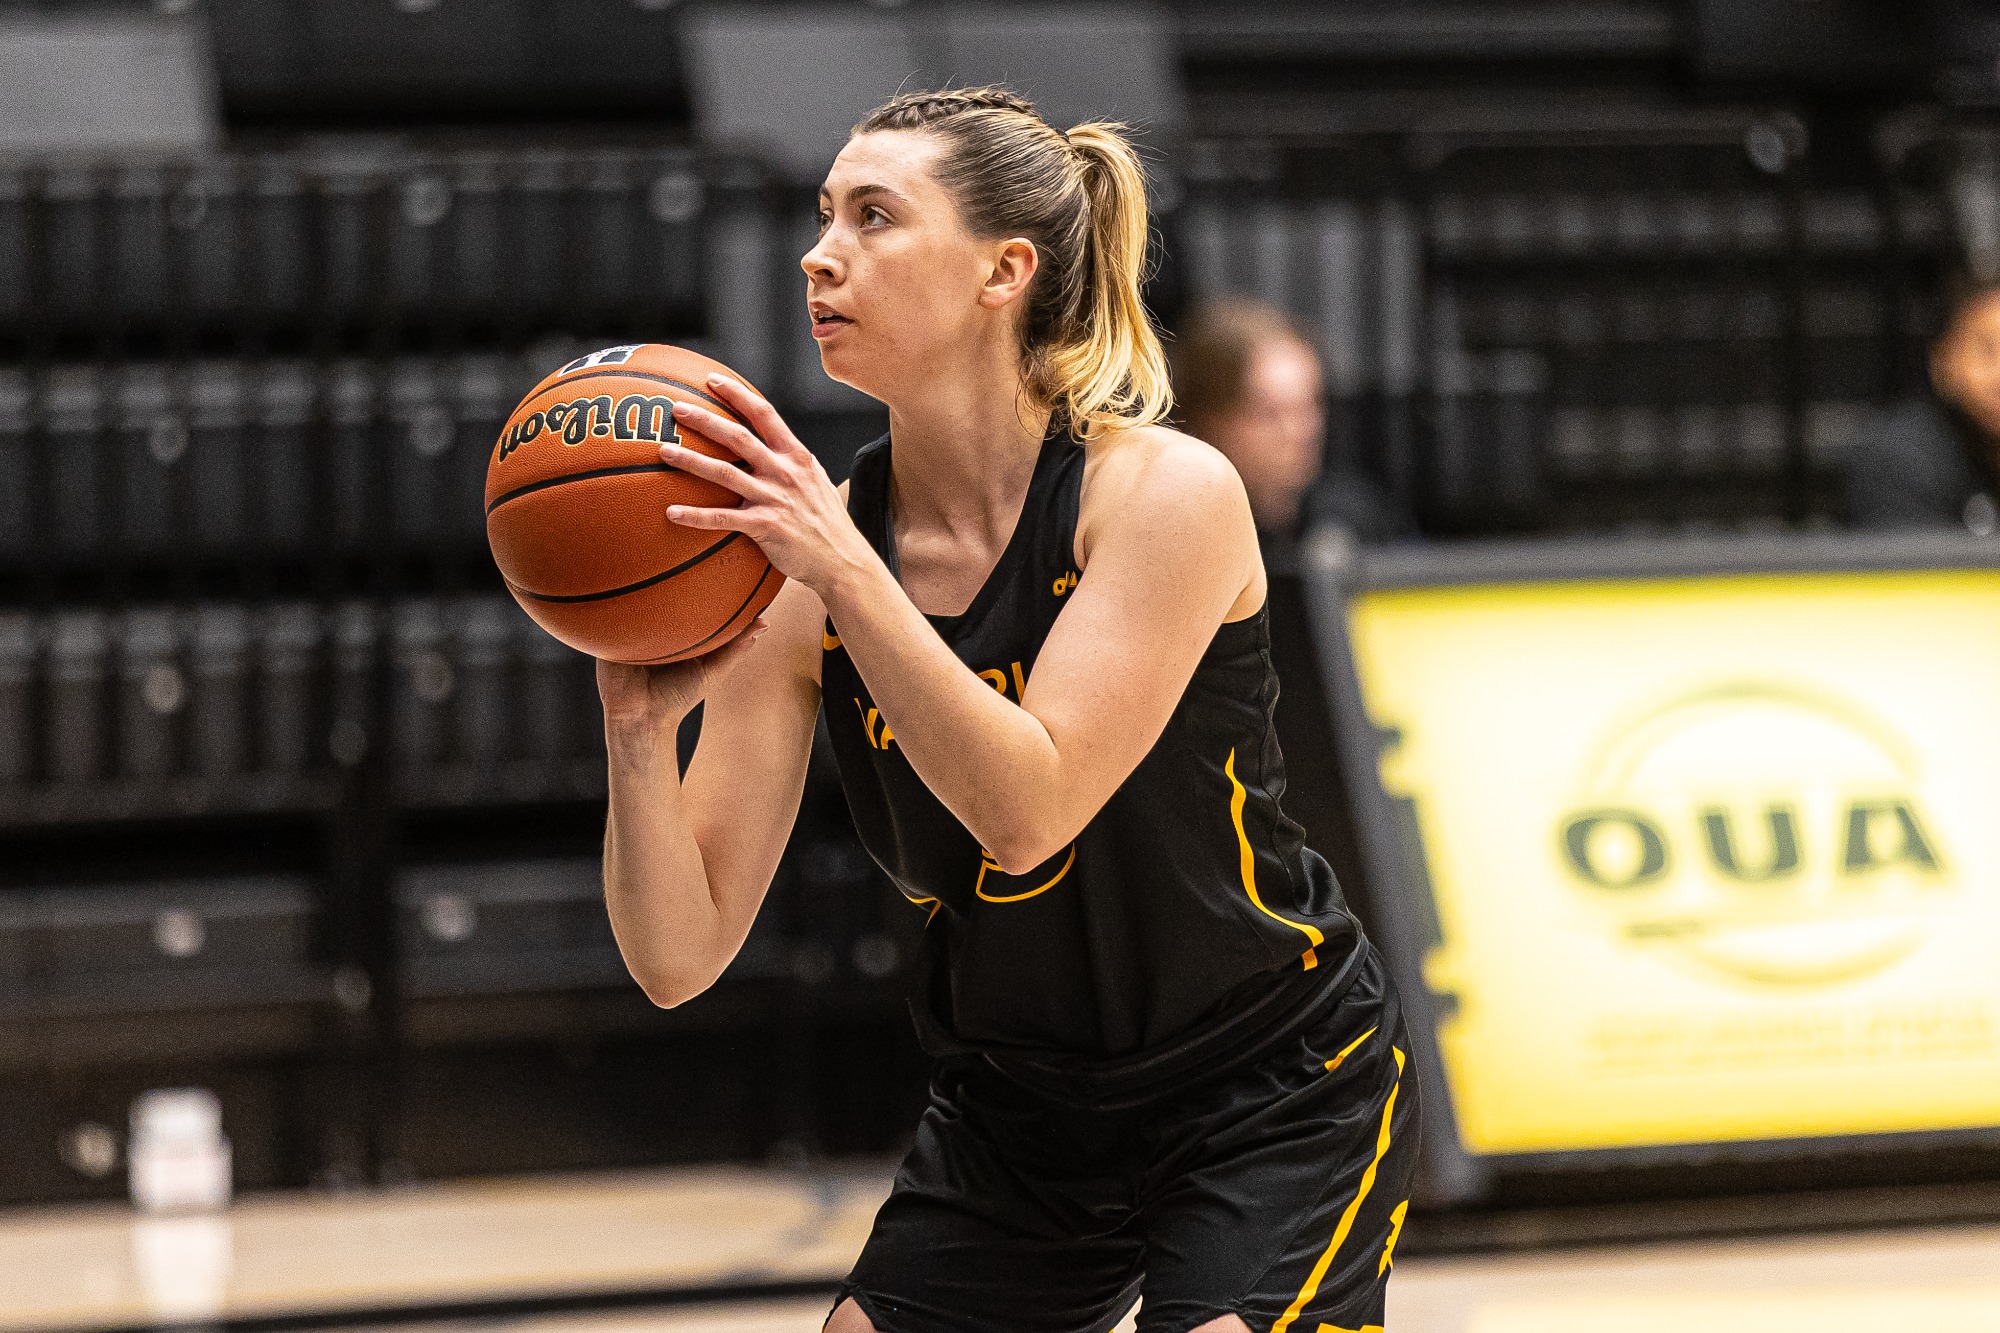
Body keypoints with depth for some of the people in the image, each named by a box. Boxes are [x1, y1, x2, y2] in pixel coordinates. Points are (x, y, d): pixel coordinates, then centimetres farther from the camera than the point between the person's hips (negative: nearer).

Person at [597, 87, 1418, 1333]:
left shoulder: (1170, 494, -19)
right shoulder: (802, 556, -9)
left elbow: (1027, 809, -32)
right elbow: (680, 952, -12)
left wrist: (846, 572, -36)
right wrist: (640, 731, -29)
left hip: (1272, 1100, -4)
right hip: (1014, 1122, 4)